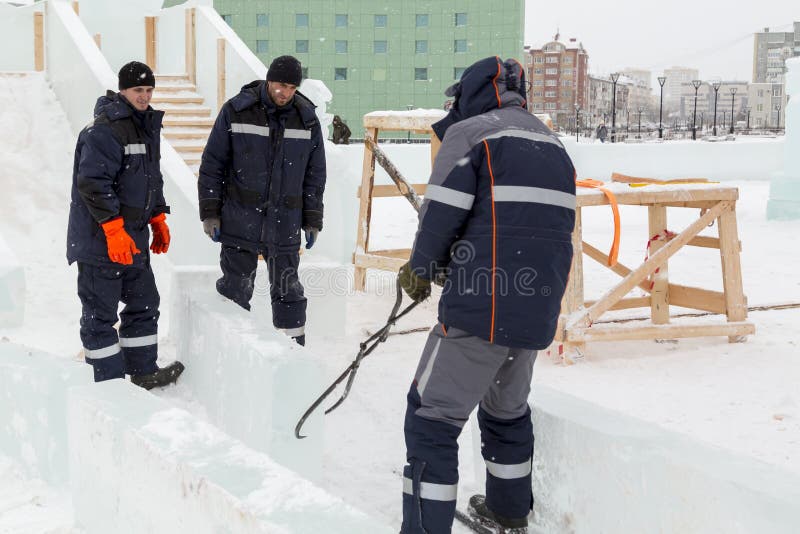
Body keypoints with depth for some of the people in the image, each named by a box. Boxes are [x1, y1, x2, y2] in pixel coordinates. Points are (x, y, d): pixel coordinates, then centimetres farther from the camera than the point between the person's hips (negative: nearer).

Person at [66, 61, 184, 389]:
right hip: (100, 240, -10)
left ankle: (143, 373, 27)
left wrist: (158, 220, 23)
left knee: (144, 303, 16)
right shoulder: (105, 130, -15)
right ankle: (111, 383, 7)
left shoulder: (148, 126, 16)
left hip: (133, 238, 10)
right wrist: (114, 229, -24)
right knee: (100, 313, -1)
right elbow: (92, 182, -22)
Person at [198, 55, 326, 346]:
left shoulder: (307, 118, 3)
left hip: (284, 225, 2)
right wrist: (210, 212, -4)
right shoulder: (236, 111, -4)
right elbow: (212, 164, 0)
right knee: (235, 292, 6)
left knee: (288, 294, 9)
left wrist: (313, 221, 7)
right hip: (239, 221, -1)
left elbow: (315, 173, 10)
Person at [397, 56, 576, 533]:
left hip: (483, 305, -8)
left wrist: (420, 271, 9)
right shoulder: (553, 145, 20)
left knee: (432, 416, 1)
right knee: (508, 408, 26)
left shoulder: (468, 132, -2)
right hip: (541, 310, 8)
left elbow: (441, 214, -10)